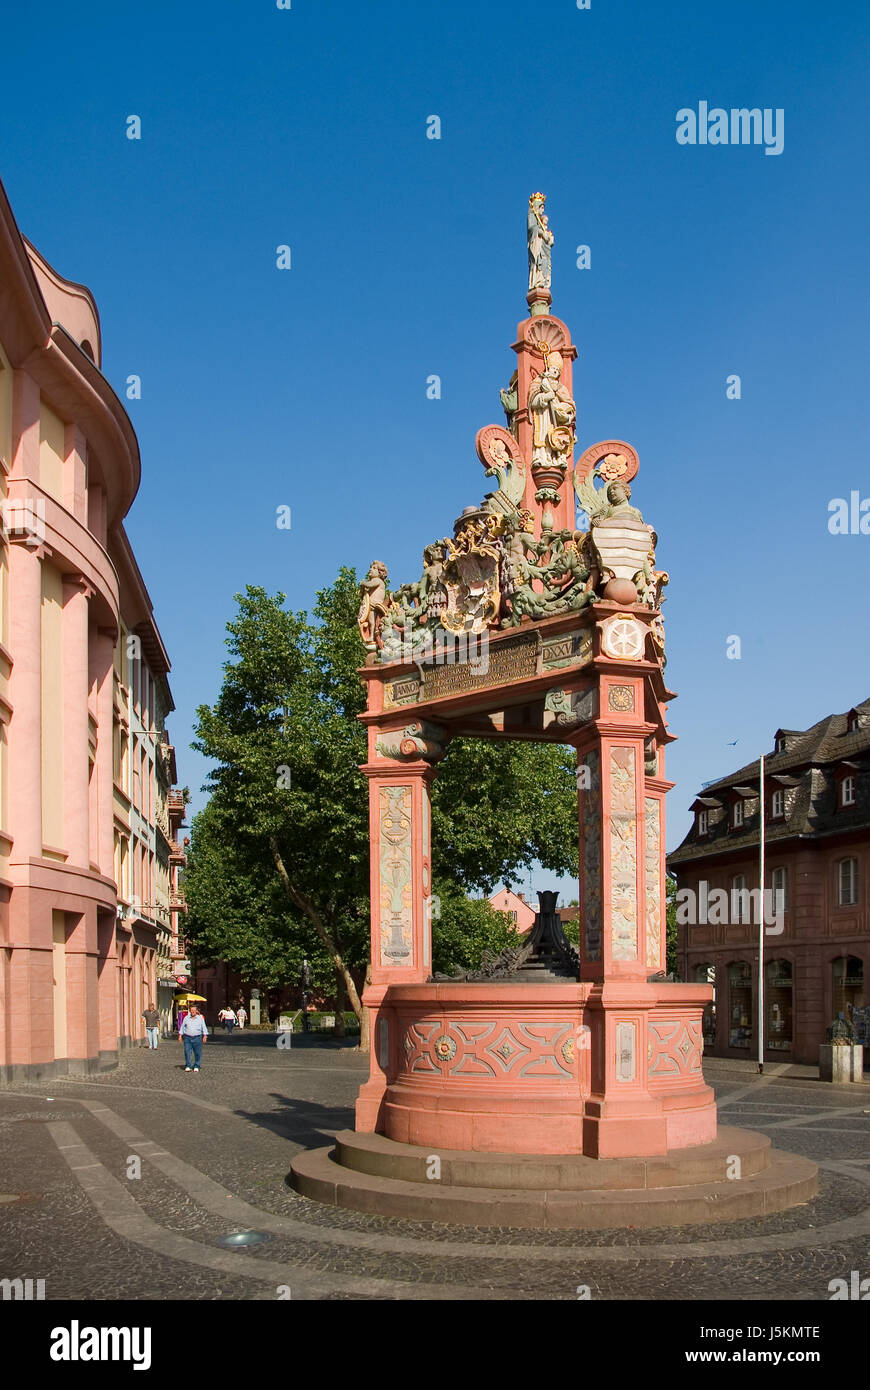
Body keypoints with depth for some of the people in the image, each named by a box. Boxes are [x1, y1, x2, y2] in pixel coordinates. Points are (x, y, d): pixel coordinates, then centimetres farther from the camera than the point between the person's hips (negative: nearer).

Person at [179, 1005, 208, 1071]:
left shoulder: (200, 1018, 6)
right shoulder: (186, 1018, 9)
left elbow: (204, 1028, 5)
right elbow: (182, 1027, 14)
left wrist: (205, 1036, -5)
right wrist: (180, 1035, 7)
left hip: (197, 1038, -1)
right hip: (187, 1038, 1)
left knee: (198, 1053, -1)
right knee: (187, 1052, -6)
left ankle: (196, 1066, 9)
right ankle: (188, 1066, 2)